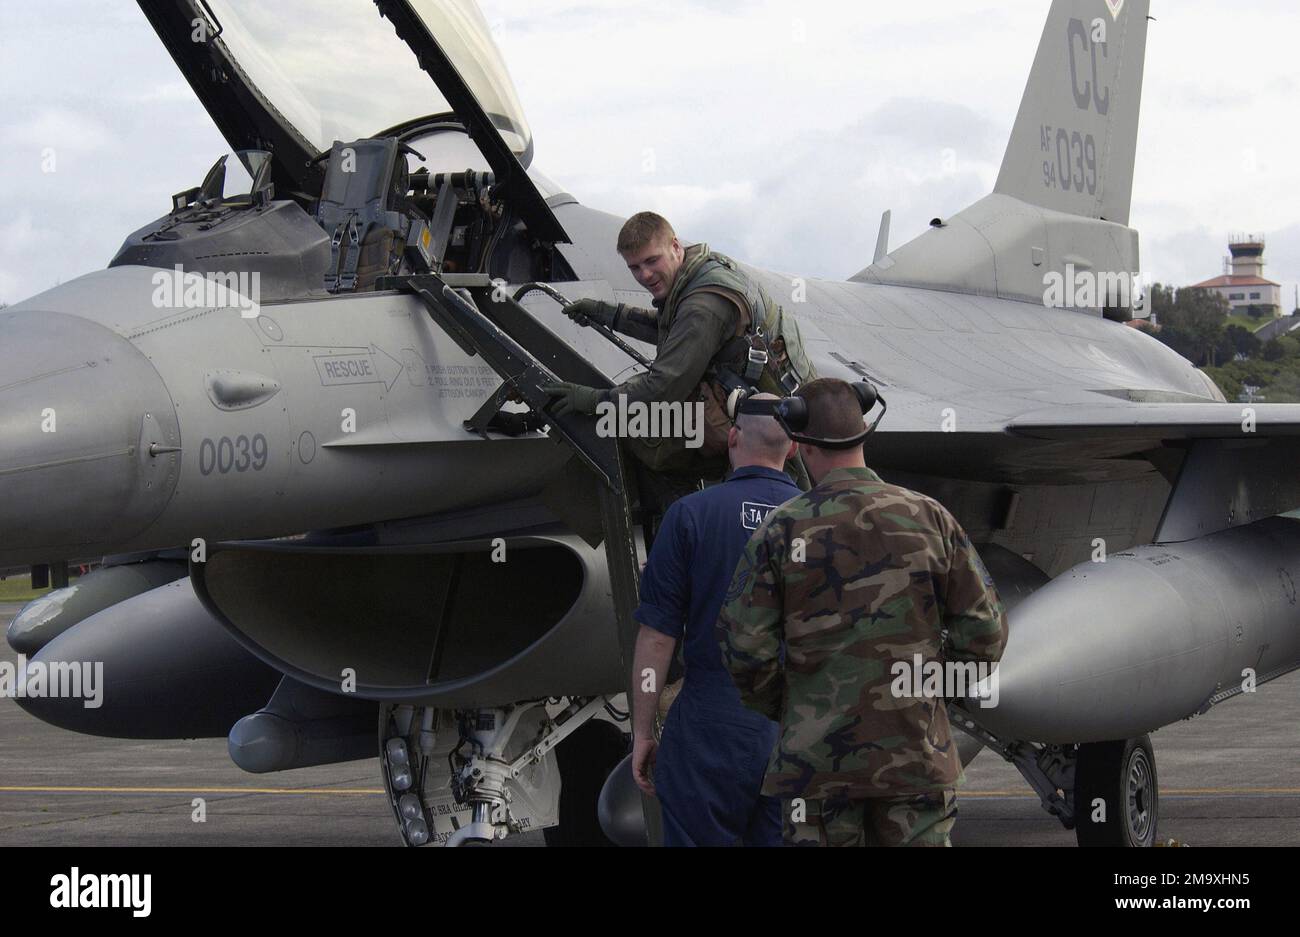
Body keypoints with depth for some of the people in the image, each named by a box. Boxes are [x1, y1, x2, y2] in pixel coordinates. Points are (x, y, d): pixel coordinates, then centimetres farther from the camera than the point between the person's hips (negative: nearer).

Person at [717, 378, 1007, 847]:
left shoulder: (781, 530, -5)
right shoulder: (929, 518, 1)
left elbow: (746, 648, -6)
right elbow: (983, 632, 1)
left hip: (816, 752, -1)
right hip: (916, 751, 1)